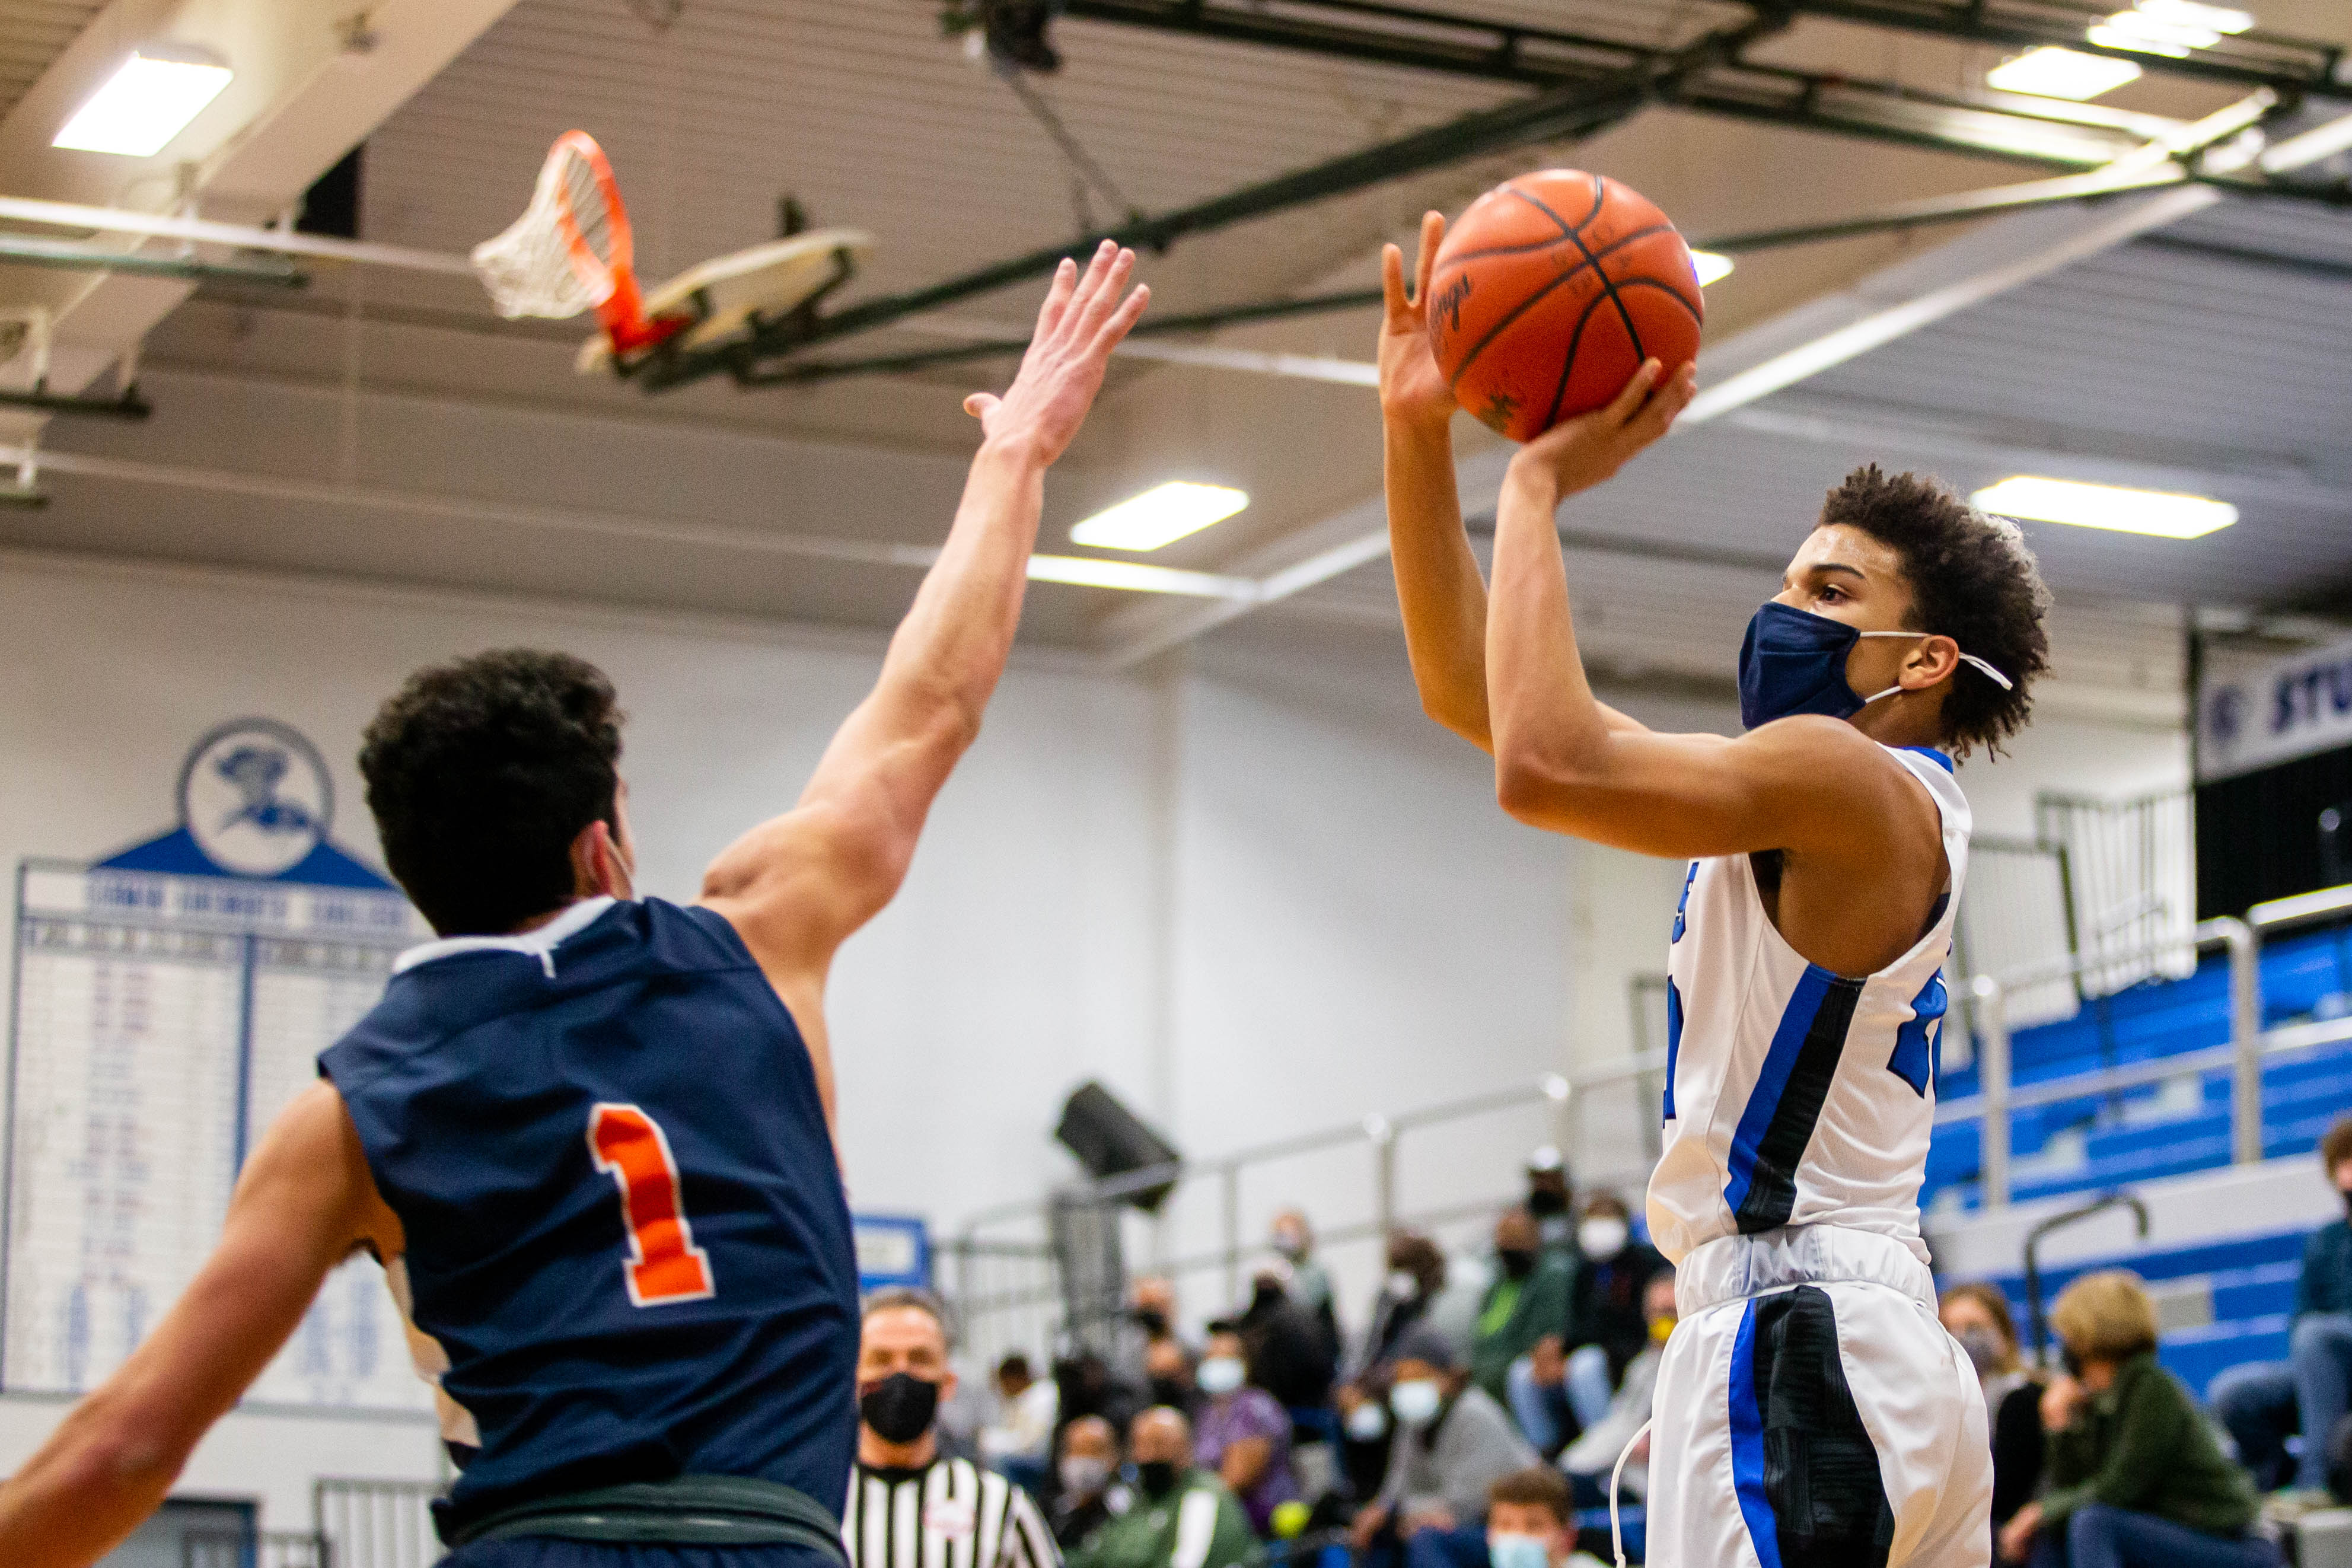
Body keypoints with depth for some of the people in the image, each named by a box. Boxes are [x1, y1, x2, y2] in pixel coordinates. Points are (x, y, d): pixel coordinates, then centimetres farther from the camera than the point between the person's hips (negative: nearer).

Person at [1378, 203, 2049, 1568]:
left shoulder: (1855, 783, -8)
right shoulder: (1787, 797, 20)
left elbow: (1545, 761, -22)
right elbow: (1470, 691, 19)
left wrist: (1538, 484, -10)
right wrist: (1419, 432, 12)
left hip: (1796, 1349, -10)